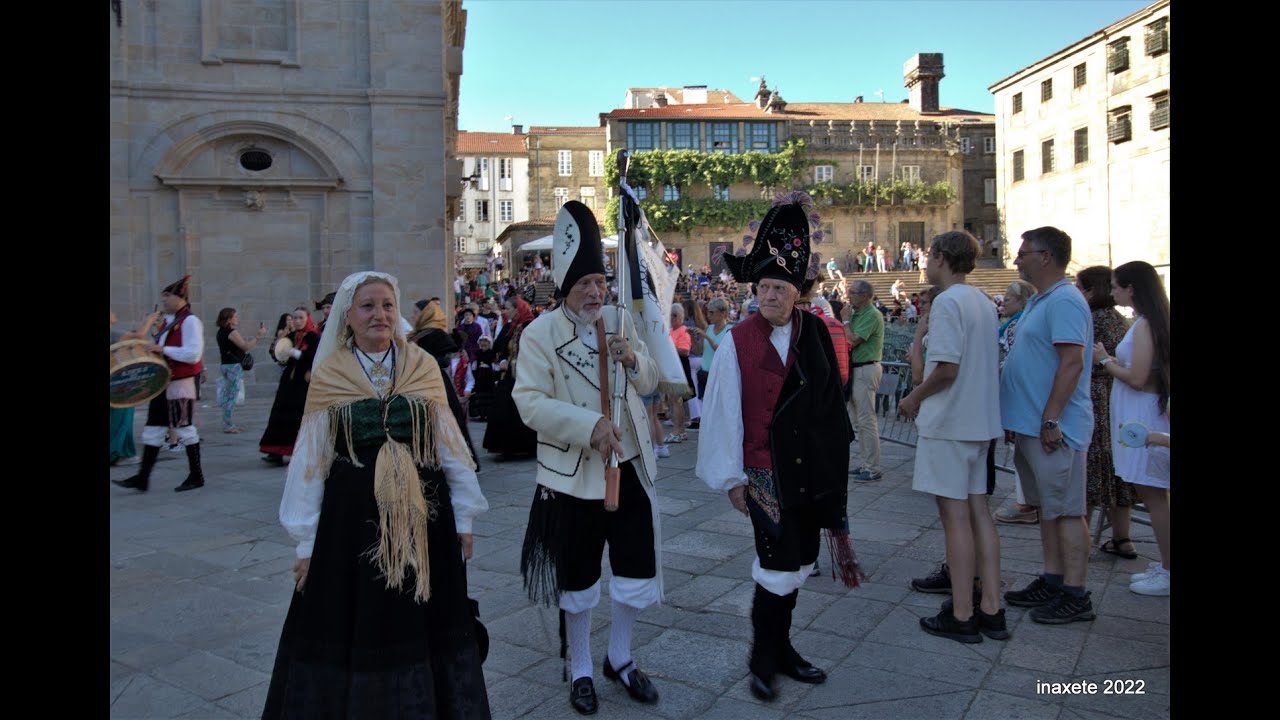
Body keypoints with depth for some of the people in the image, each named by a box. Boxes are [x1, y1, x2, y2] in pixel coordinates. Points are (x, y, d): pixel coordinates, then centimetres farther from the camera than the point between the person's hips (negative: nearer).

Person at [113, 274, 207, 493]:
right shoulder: (167, 322, 15)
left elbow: (193, 354, -21)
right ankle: (142, 478, 11)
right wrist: (150, 350, 8)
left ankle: (196, 476, 10)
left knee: (184, 428, -1)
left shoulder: (190, 321, -12)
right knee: (153, 429, 8)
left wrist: (163, 349, -21)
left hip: (180, 383, -9)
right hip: (162, 382, 9)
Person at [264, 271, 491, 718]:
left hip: (423, 513, 1)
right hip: (351, 516, -1)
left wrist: (464, 515, 5)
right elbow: (310, 459, 2)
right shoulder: (327, 375, 0)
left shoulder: (424, 367, 2)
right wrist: (306, 542, 1)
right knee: (351, 627, 7)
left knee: (423, 624, 11)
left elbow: (450, 443, 6)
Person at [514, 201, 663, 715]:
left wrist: (633, 359, -13)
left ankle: (620, 659, 36)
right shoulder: (541, 332, -11)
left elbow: (649, 383, 10)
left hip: (630, 467, 4)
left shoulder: (619, 322, 4)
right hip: (574, 473, -4)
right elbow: (530, 402, -18)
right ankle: (581, 671, 33)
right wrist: (590, 425, -29)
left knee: (637, 573, 13)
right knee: (577, 582, 12)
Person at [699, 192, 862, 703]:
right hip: (767, 469, -4)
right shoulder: (738, 341, -9)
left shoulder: (815, 333, 0)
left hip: (813, 467, 4)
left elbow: (831, 400, 6)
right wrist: (731, 479, -7)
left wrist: (835, 460, 6)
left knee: (796, 562, 14)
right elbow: (725, 413, -7)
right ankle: (763, 660, 18)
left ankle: (781, 648, 31)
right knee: (778, 566, -2)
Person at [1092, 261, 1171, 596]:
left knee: (1152, 495, -3)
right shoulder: (1146, 322, 12)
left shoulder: (1144, 325, -16)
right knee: (1154, 494, 14)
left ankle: (1167, 573, 5)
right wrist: (1110, 360, 11)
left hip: (1143, 416, -10)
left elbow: (1137, 378, -20)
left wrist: (1105, 361, -7)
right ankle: (1164, 565, 23)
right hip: (1139, 414, 10)